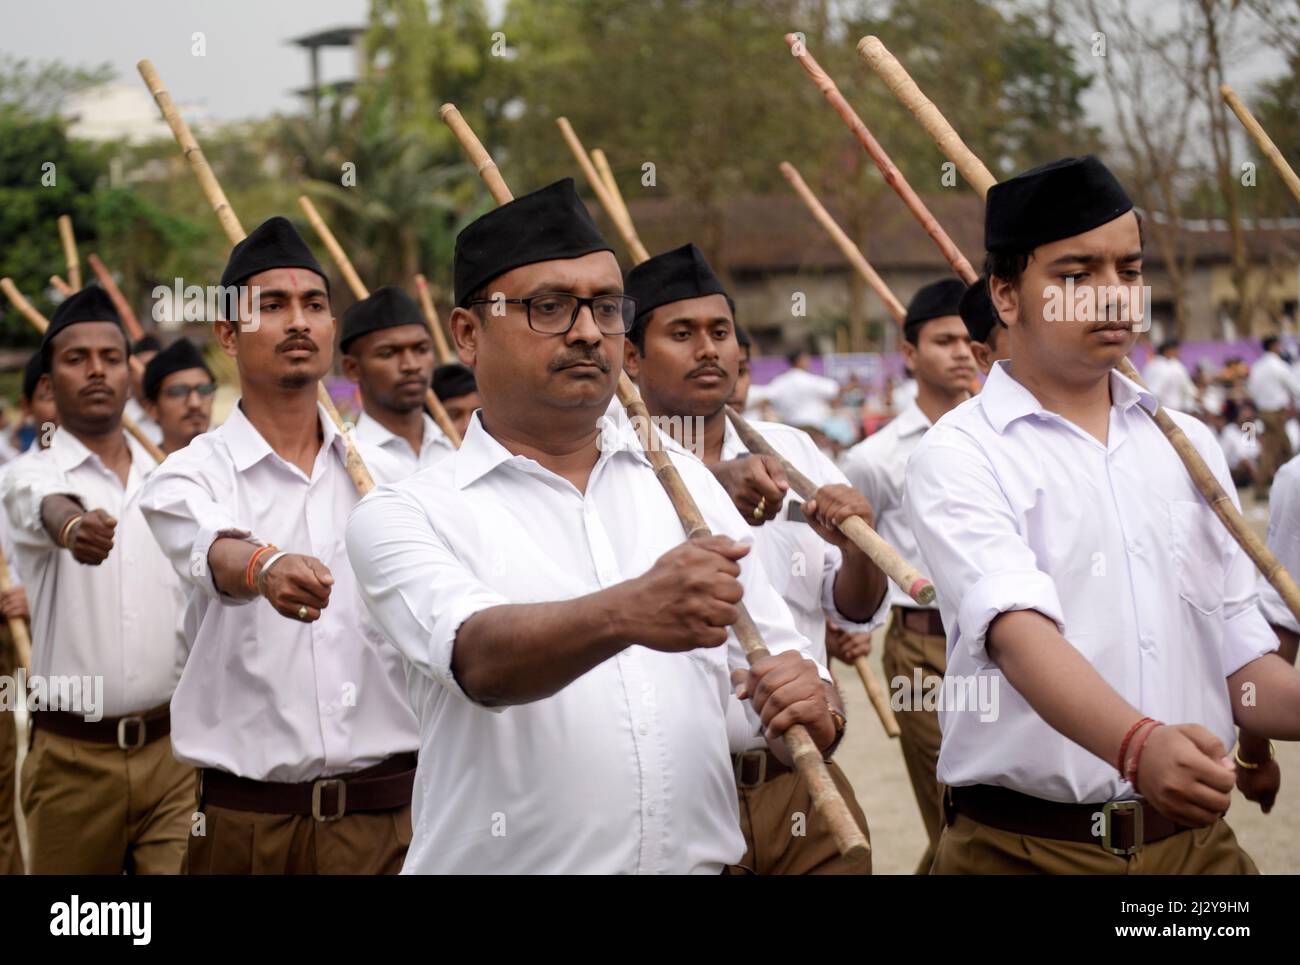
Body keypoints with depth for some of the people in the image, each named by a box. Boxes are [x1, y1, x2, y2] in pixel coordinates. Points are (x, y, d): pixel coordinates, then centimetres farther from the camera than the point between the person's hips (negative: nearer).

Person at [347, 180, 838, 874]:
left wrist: (808, 710, -14)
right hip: (501, 861, -3)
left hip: (701, 858, 3)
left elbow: (778, 667, 8)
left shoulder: (688, 486, 9)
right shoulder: (402, 516, -5)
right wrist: (627, 613, -39)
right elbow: (478, 659, -23)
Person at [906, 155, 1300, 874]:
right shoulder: (960, 456, -7)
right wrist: (1138, 746, -39)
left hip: (1197, 839, 4)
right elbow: (1019, 631, -23)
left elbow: (1239, 662, 9)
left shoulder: (1190, 446, 11)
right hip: (1023, 847, -4)